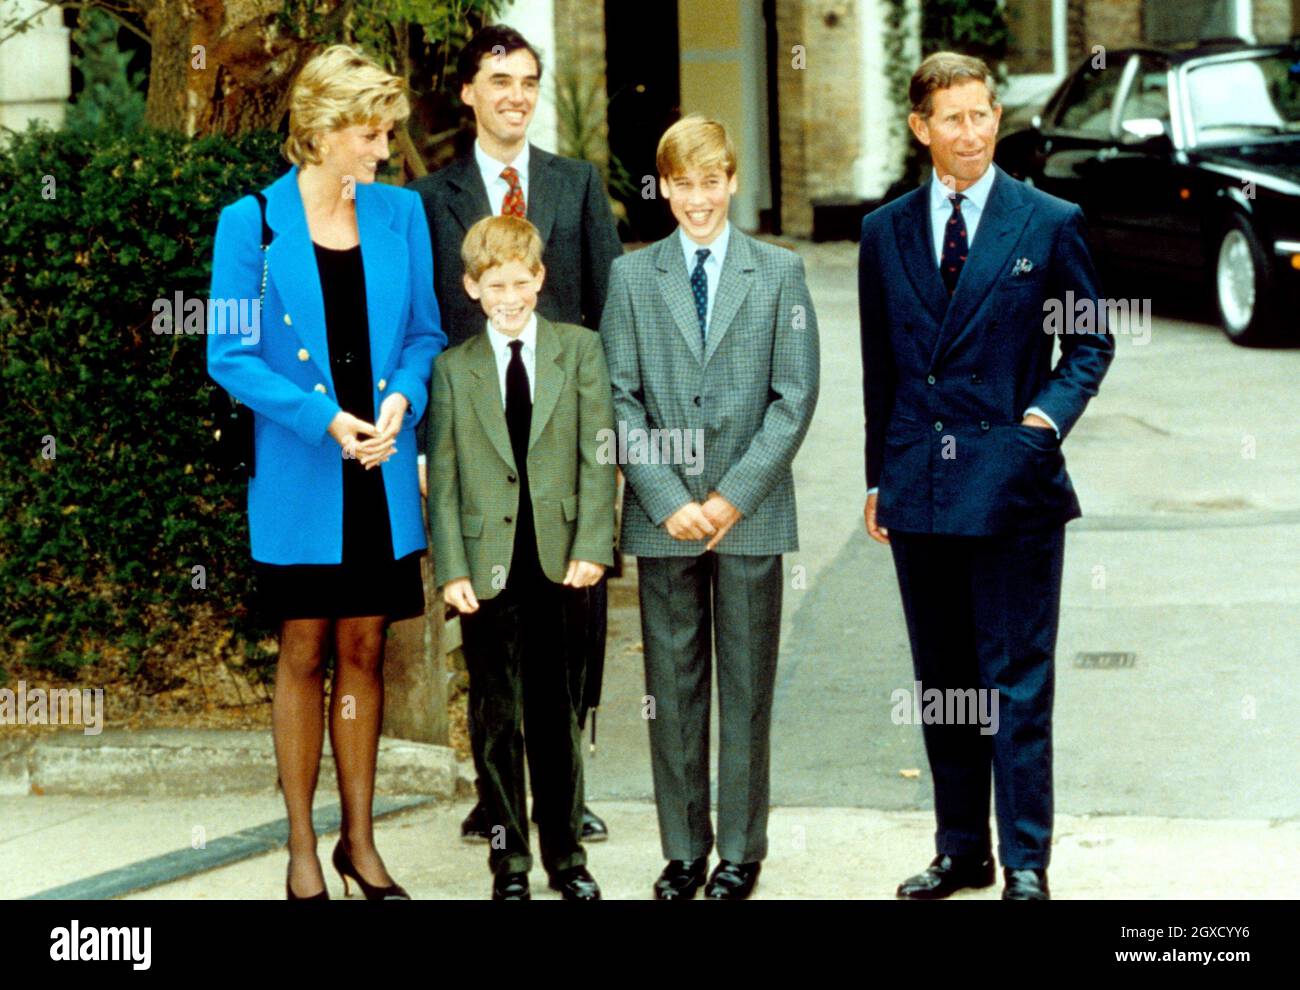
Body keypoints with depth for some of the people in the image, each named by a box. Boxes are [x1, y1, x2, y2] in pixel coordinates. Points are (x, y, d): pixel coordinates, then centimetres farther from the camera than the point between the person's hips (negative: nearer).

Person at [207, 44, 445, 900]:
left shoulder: (400, 213, 4)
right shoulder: (254, 222, -6)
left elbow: (425, 333, 11)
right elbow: (230, 356, -6)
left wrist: (401, 399, -10)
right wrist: (323, 419, -16)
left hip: (383, 472, 3)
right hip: (299, 475, -3)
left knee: (364, 650, 10)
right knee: (304, 654, 4)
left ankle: (359, 843, 20)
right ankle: (303, 851, 13)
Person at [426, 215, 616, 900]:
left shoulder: (579, 349, 5)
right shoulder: (453, 369, 5)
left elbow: (597, 455, 2)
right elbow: (443, 478, 2)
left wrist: (591, 546, -7)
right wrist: (451, 568, -6)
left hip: (559, 561, 0)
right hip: (487, 566, 0)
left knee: (557, 714, 7)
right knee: (497, 718, 5)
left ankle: (566, 855, 18)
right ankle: (509, 860, 15)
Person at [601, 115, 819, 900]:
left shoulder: (779, 272, 3)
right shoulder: (633, 276, 6)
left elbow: (795, 397, -2)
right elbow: (621, 398, 2)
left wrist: (734, 496, -10)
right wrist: (669, 500, -9)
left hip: (751, 513, -1)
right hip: (663, 515, 1)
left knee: (747, 687, 5)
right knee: (672, 687, 5)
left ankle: (741, 851, 13)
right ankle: (683, 851, 15)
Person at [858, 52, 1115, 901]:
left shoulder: (1049, 224, 0)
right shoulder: (886, 233, 10)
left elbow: (1090, 340, 5)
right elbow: (880, 363, 14)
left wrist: (1052, 410, -12)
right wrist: (879, 476, 13)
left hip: (1012, 481, -4)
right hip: (919, 484, 4)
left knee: (1018, 681, -3)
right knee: (943, 679, 11)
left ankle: (1026, 862, 5)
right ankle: (962, 851, 21)